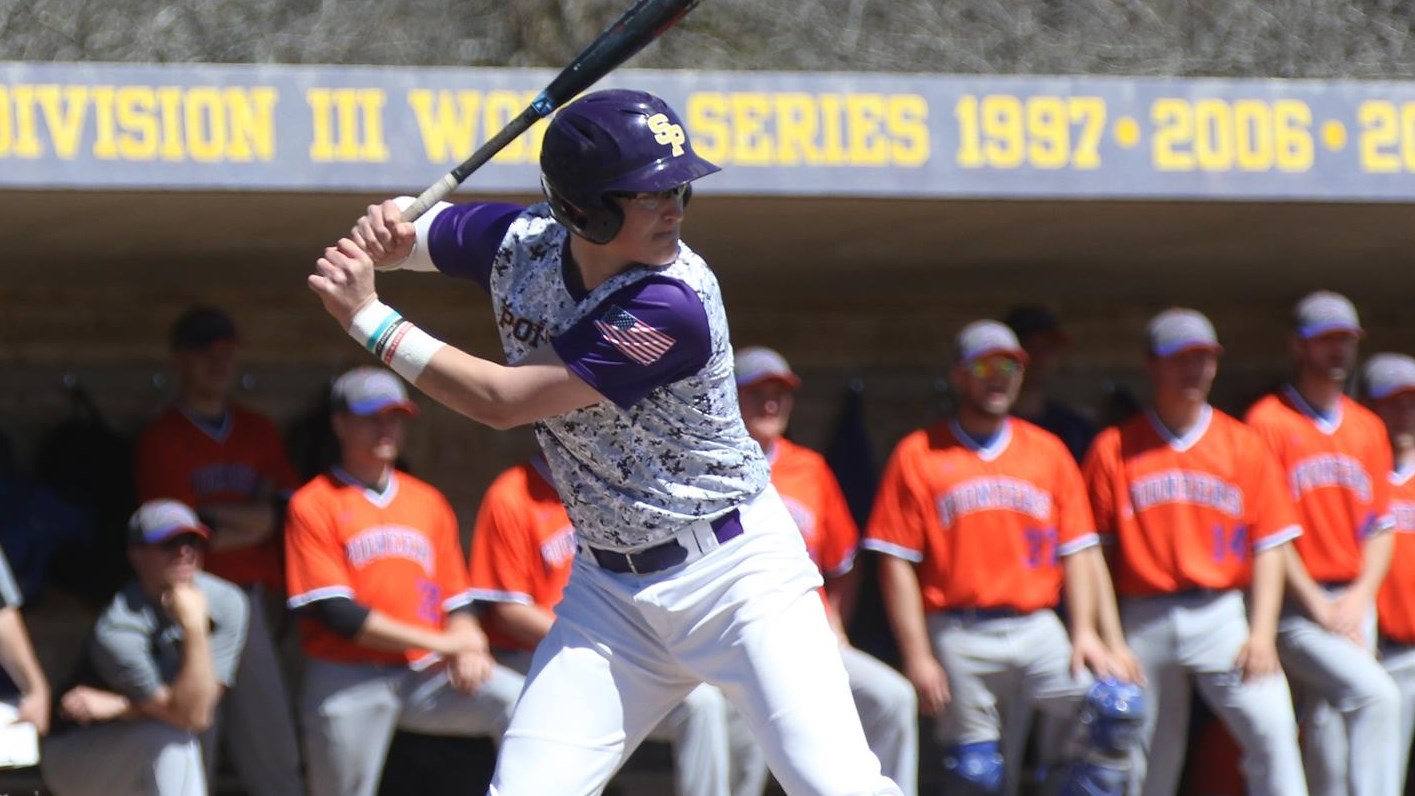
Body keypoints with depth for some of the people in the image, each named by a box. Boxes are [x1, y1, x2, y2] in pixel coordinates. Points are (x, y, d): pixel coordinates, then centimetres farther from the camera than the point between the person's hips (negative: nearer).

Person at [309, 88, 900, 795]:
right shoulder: (520, 244, -5)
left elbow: (503, 400, -22)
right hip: (608, 587, 6)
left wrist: (369, 319, -18)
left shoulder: (672, 305, -25)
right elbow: (404, 237, 14)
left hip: (733, 570, -5)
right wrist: (384, 227, -11)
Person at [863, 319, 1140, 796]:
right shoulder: (918, 455, 5)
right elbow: (897, 563, 0)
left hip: (1037, 630, 2)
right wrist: (917, 656, -7)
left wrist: (1084, 633, -2)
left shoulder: (1048, 452, 14)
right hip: (959, 639, -2)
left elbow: (1077, 551, 11)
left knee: (1119, 703, -20)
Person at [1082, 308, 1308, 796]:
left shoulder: (1244, 446, 8)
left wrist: (1262, 634, -7)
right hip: (1144, 622, 0)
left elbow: (1269, 546, 4)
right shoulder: (1115, 449, 5)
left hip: (1223, 616, 0)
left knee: (1271, 729, -16)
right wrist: (1111, 640, -2)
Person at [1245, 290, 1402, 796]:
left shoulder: (1368, 428, 15)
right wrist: (1320, 607, -12)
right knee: (1376, 694, -25)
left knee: (1330, 746, 5)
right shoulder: (1269, 422, -3)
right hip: (1293, 606, -6)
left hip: (1353, 606, 6)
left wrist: (1360, 598, -2)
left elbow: (1380, 526, 15)